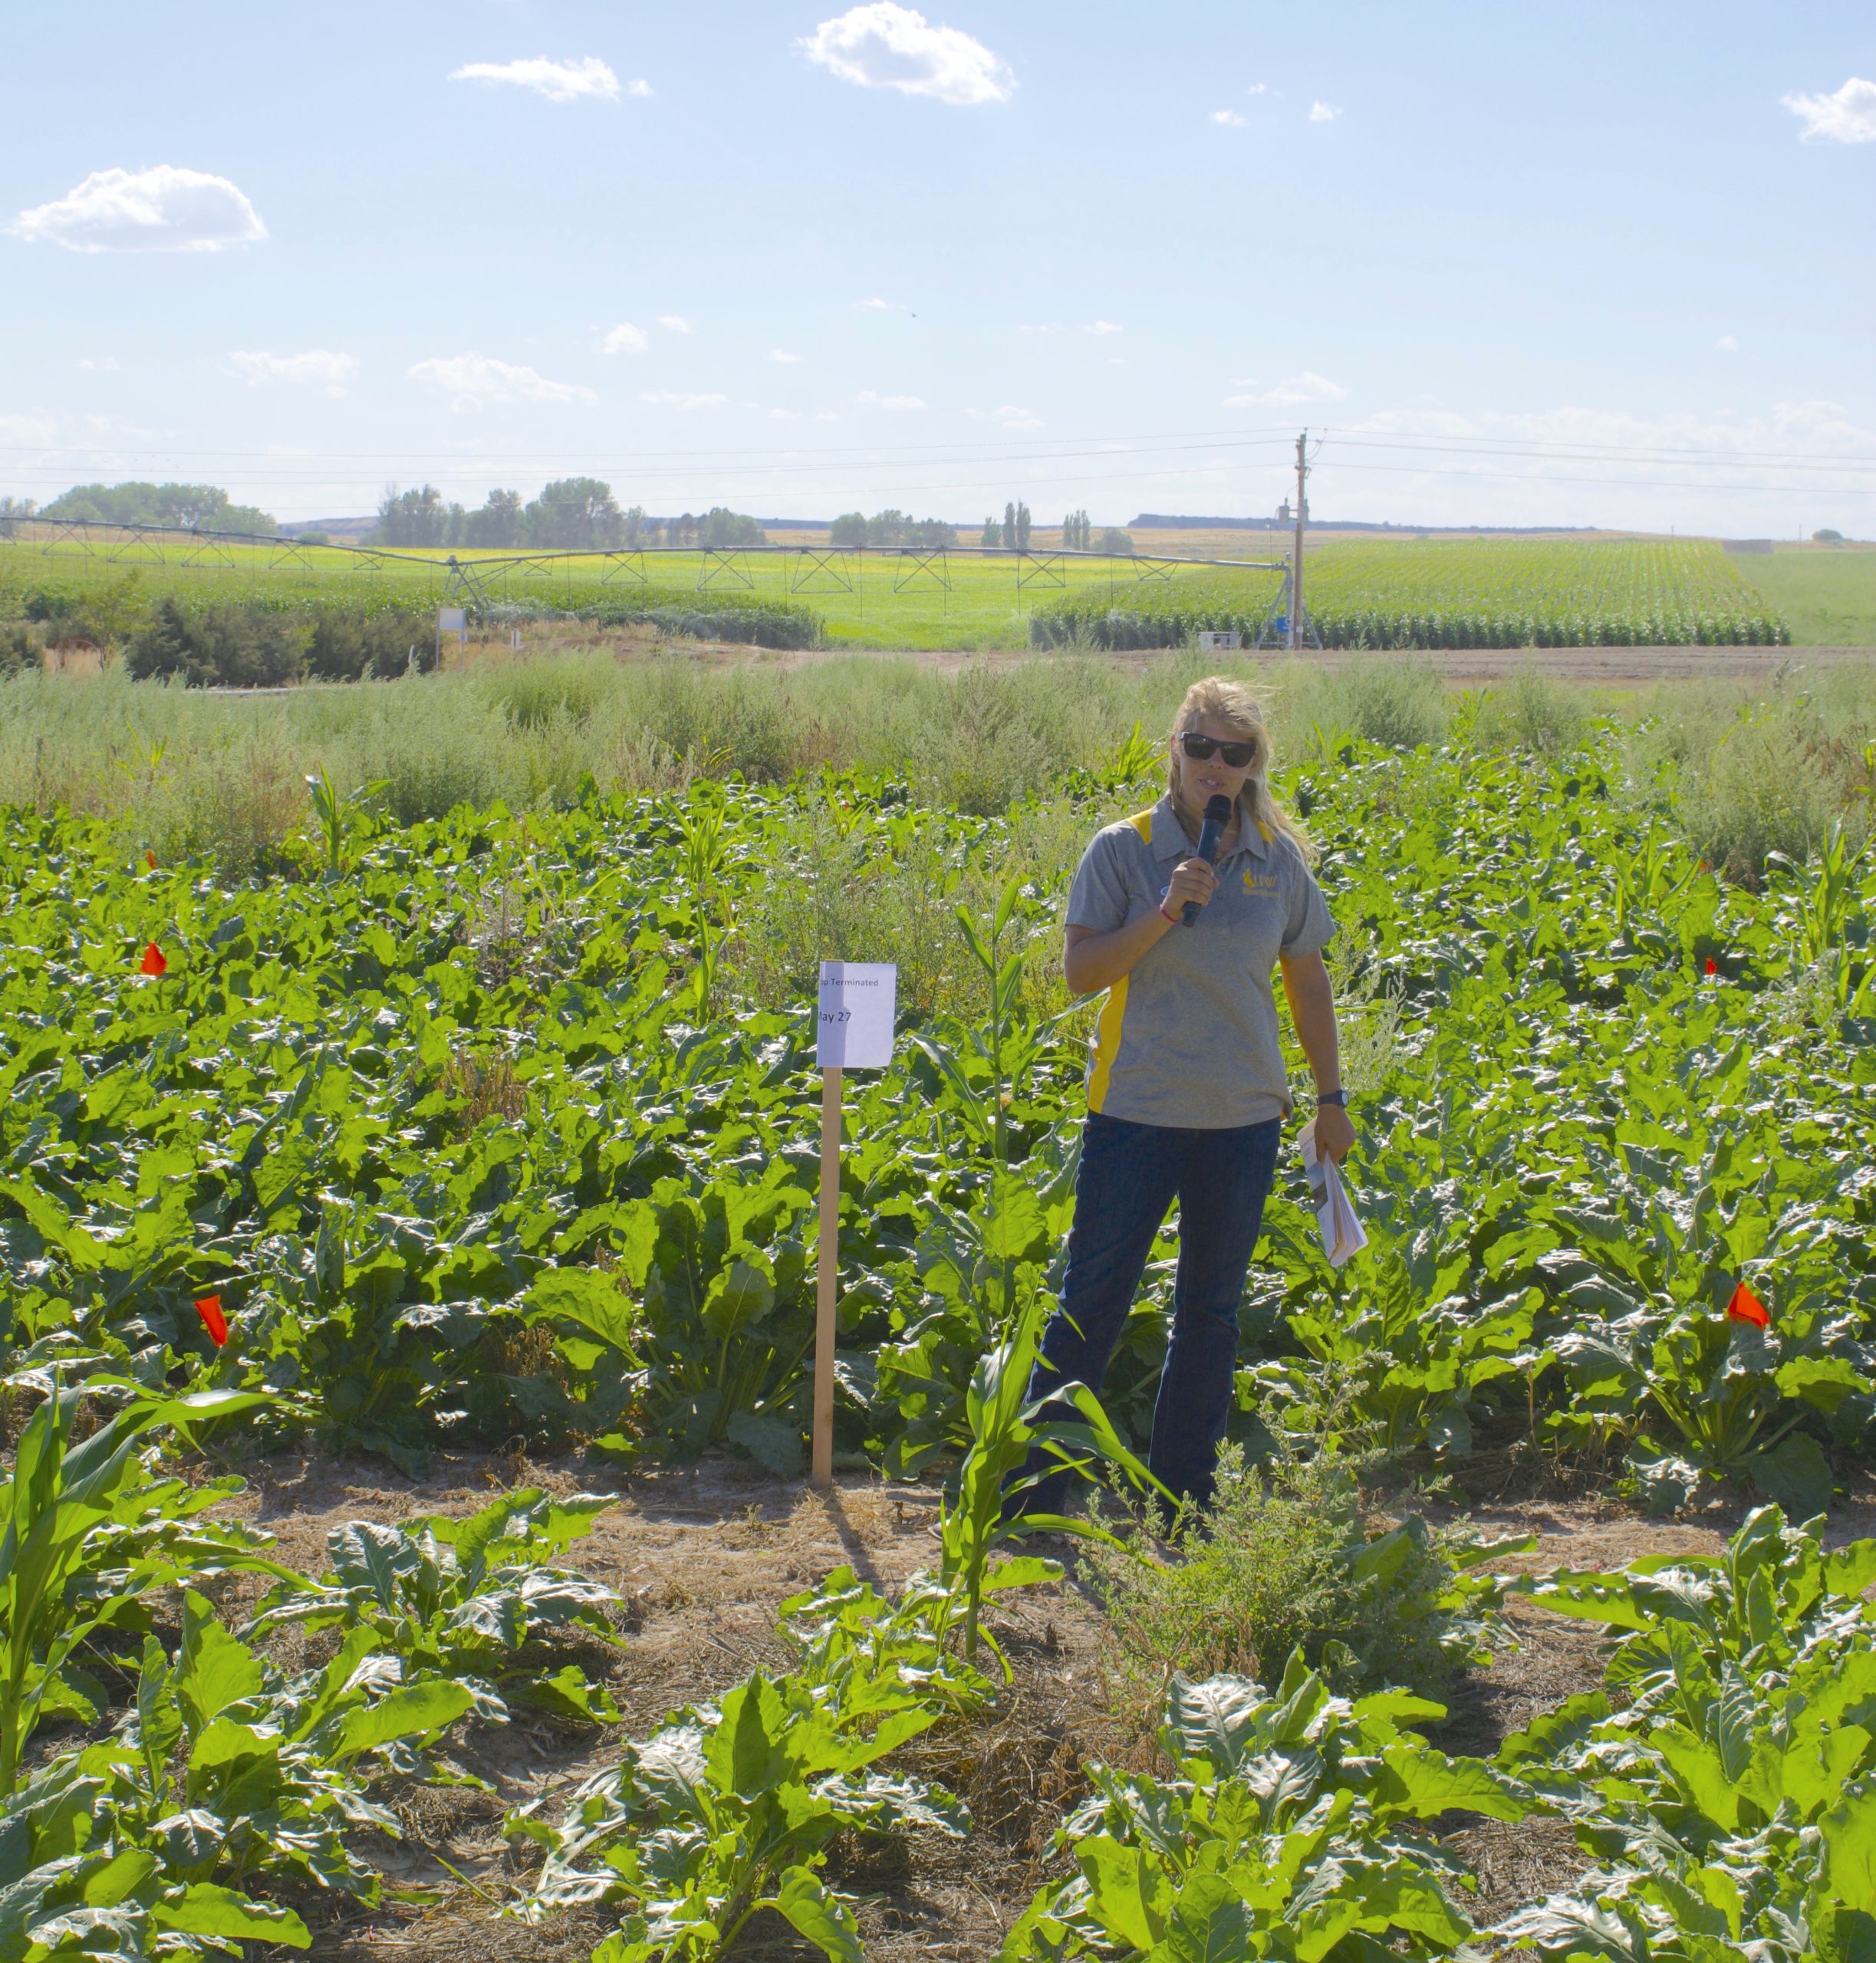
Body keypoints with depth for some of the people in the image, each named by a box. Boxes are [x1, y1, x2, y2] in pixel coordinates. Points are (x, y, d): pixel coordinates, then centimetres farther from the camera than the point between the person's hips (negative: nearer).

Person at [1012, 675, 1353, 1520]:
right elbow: (1081, 971, -10)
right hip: (1137, 1110, -3)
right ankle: (1031, 1496, 10)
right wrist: (1164, 914, -20)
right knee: (1092, 1300, 0)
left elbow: (1308, 982, 12)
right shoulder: (1122, 850, -5)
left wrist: (1332, 1098, 12)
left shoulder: (1279, 860, 4)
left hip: (1243, 1118, 3)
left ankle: (1182, 1504, 22)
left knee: (1212, 1309, 11)